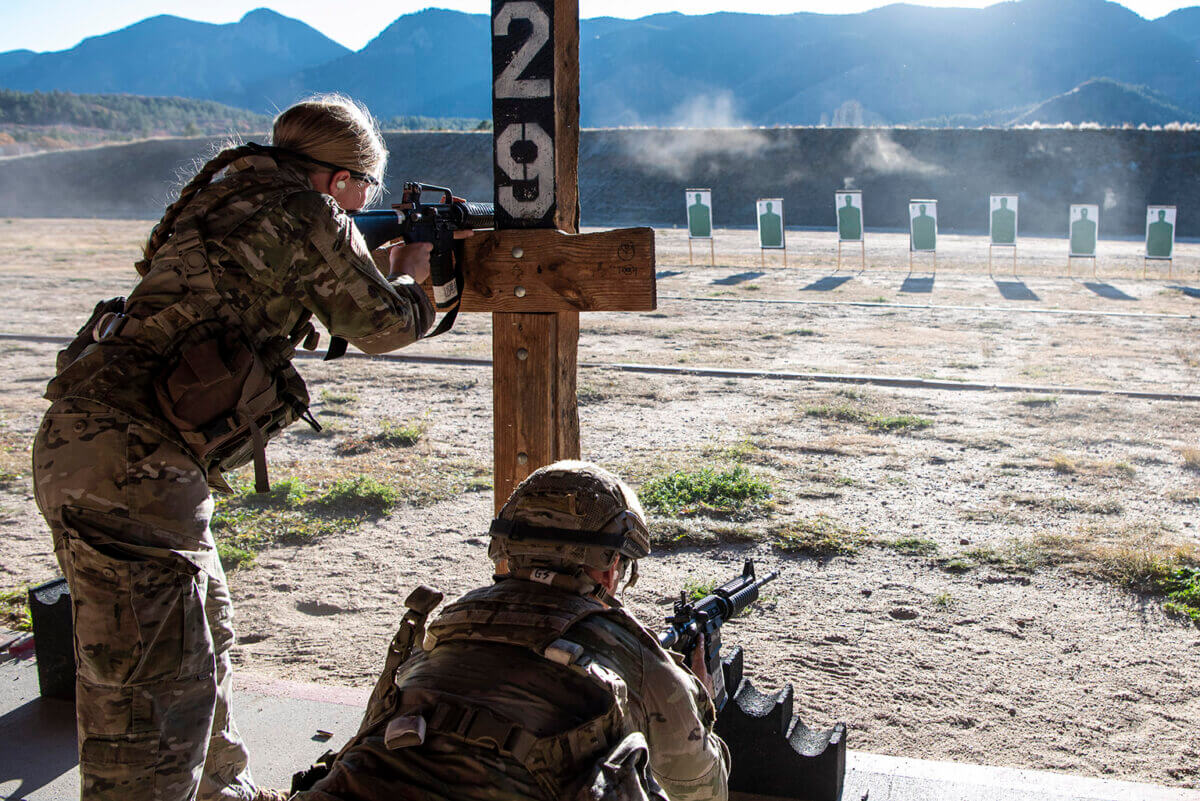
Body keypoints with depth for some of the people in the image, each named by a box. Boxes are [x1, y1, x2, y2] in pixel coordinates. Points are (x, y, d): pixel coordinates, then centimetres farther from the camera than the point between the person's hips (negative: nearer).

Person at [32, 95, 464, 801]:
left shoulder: (227, 192, 17)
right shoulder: (304, 213, -9)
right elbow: (382, 325, 2)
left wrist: (372, 253, 31)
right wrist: (411, 273, 23)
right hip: (129, 462, -10)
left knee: (205, 641, 23)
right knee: (152, 688, -5)